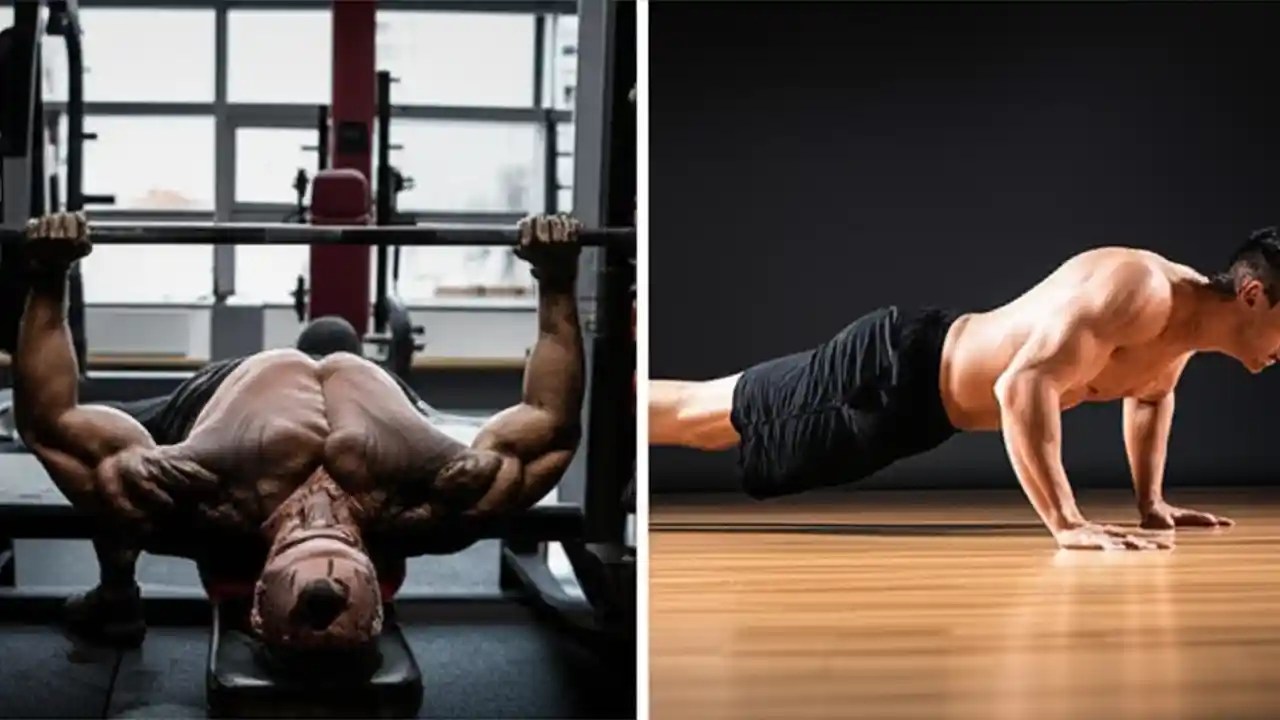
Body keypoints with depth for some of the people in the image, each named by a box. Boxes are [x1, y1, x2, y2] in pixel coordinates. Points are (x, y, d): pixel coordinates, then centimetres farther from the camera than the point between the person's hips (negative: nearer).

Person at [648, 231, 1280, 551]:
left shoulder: (1190, 314, -1)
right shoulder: (1135, 291, -31)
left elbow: (1149, 395, 22)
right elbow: (1022, 387, -41)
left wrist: (1151, 503, 15)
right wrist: (1066, 524, -42)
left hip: (926, 397, 9)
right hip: (891, 369, -9)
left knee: (704, 422, 19)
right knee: (695, 416, 4)